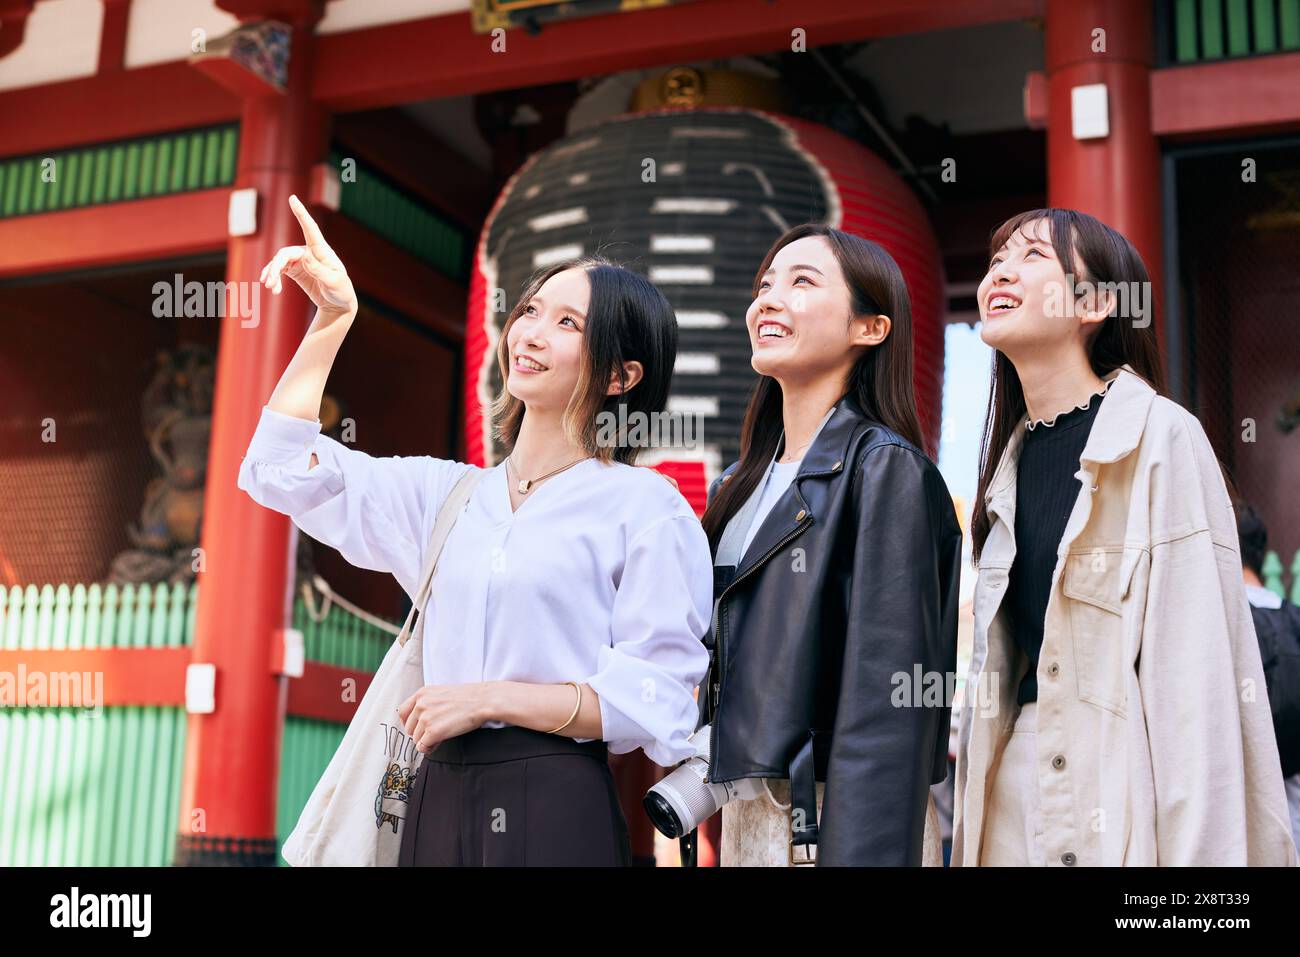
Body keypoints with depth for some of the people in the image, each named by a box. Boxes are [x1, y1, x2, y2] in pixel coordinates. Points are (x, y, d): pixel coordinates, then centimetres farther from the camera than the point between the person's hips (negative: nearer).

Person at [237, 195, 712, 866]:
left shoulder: (646, 509, -5)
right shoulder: (447, 494, 12)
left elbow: (654, 701, -11)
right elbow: (282, 469, 11)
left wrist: (488, 698, -14)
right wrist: (332, 318, 7)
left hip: (557, 811, -5)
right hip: (439, 804, 5)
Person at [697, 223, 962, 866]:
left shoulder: (885, 469, -11)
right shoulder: (738, 487, 13)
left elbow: (886, 698, -18)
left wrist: (864, 855, -22)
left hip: (837, 824, -7)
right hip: (744, 819, 7)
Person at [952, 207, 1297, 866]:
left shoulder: (1163, 437, -10)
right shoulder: (1013, 458, 10)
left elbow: (1198, 679, -15)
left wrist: (1197, 853, -19)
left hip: (1119, 779, -6)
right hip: (1012, 778, 6)